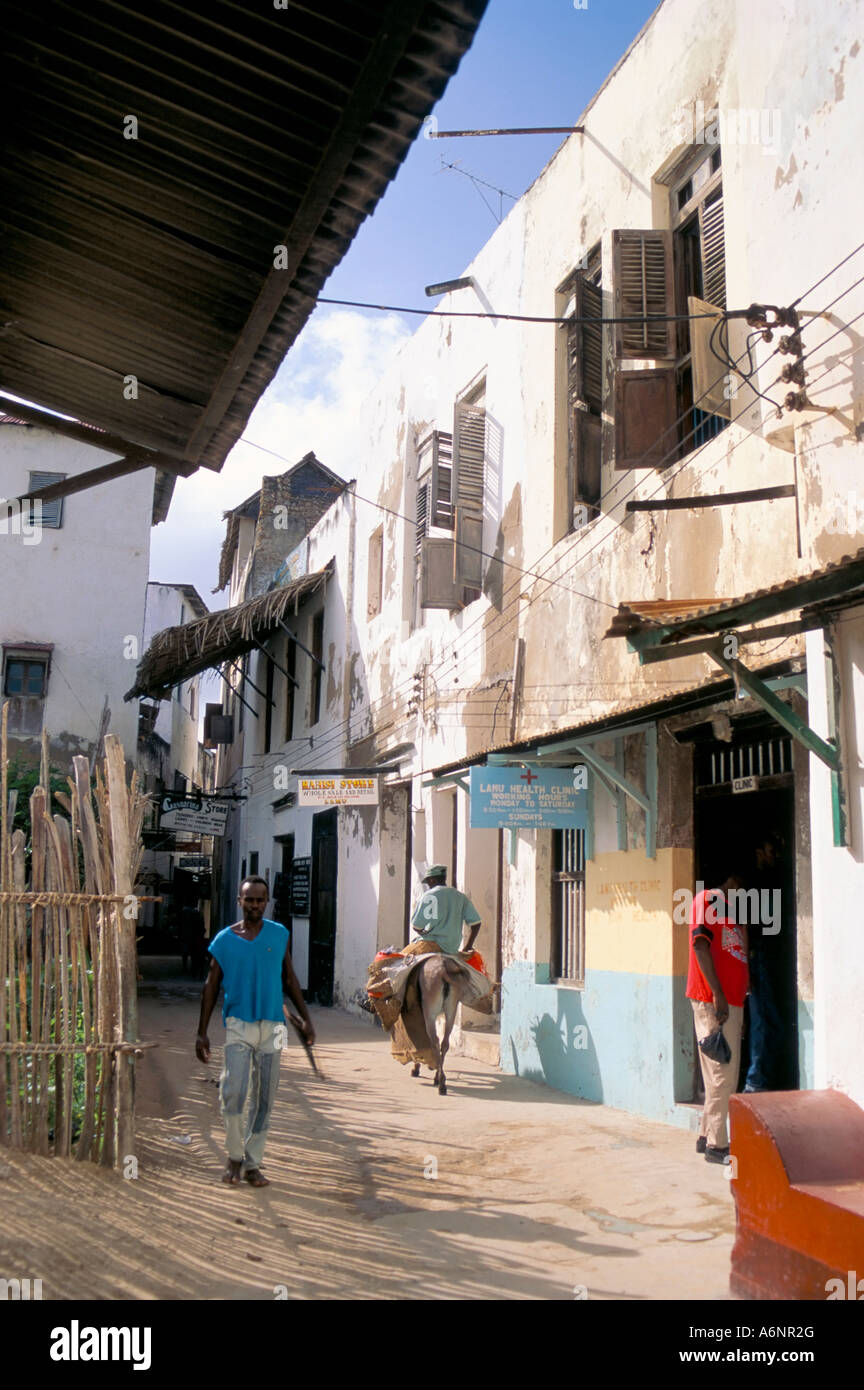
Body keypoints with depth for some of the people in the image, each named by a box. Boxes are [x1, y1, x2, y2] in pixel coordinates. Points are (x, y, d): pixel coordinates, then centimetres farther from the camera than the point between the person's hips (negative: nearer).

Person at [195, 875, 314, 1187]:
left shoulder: (279, 934, 6)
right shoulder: (224, 939, 1)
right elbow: (211, 986, 6)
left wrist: (305, 1017, 9)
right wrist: (201, 1032, 3)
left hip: (271, 1025, 2)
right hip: (238, 1024, -2)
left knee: (264, 1098, 5)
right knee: (233, 1093, -13)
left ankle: (252, 1164, 16)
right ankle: (235, 1156, 9)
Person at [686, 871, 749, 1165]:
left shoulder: (731, 909, 22)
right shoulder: (708, 898, -6)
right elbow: (700, 944, -17)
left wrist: (742, 919, 19)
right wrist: (718, 993, -21)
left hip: (732, 1001, 10)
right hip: (713, 1000, -10)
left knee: (727, 1075, 14)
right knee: (721, 1073, -7)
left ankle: (707, 1136, 22)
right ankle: (716, 1144, -1)